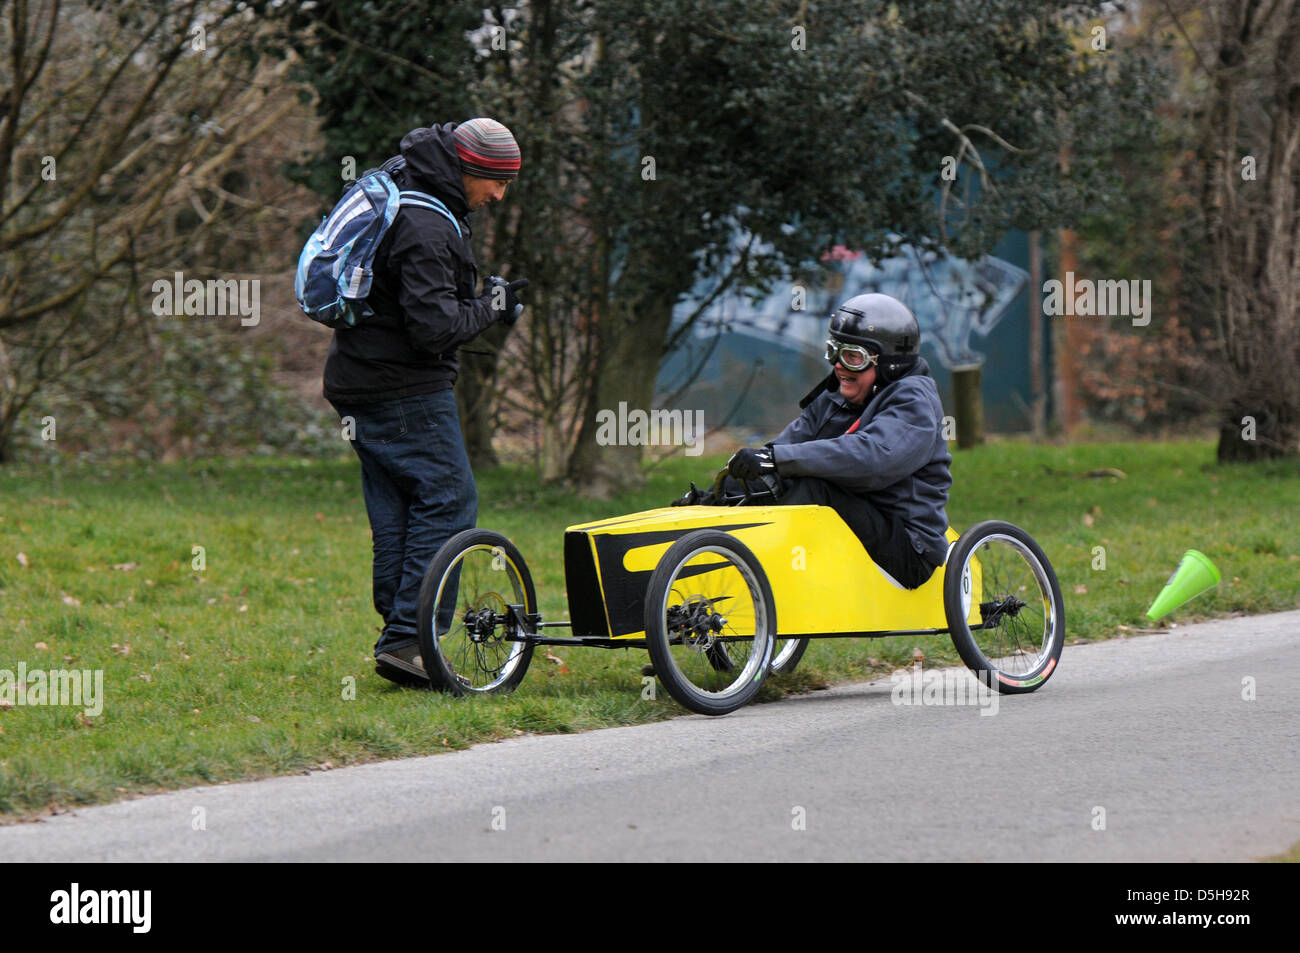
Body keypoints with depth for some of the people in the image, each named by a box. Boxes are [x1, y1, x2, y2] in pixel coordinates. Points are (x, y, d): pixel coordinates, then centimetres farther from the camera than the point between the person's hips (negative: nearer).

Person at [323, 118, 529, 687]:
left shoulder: (399, 192, 13)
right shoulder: (426, 230, -21)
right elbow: (435, 326, -26)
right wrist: (490, 307, -10)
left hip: (360, 384, 10)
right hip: (406, 391, -10)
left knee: (396, 512, 10)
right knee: (448, 502, -7)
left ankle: (400, 638, 12)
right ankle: (405, 639, -11)